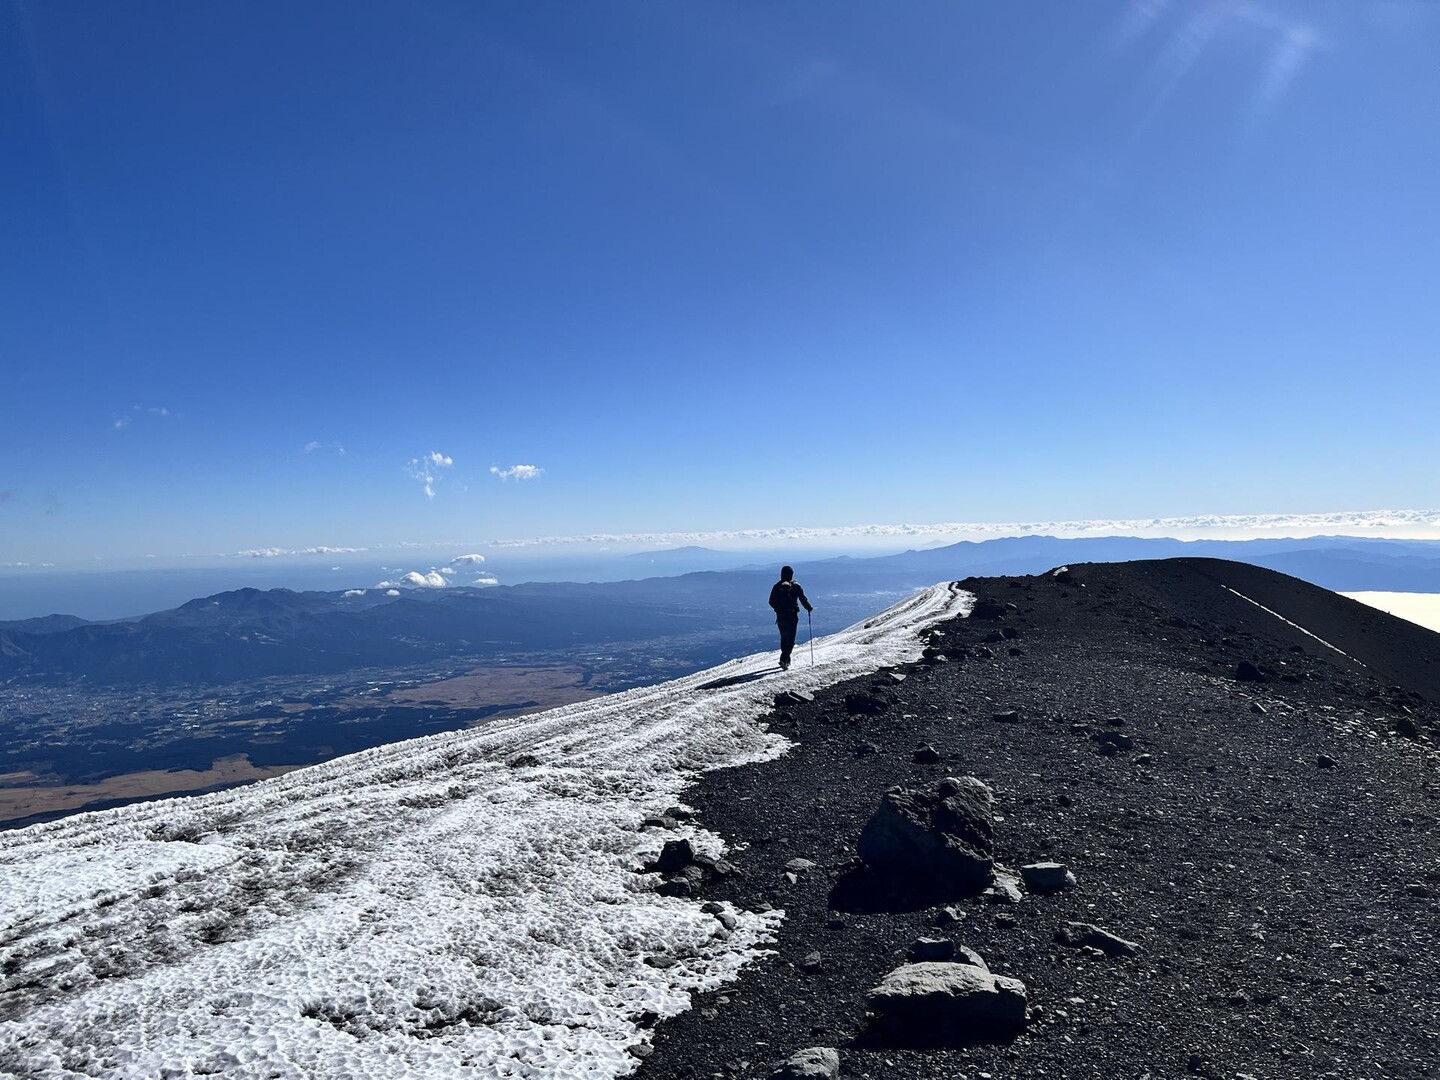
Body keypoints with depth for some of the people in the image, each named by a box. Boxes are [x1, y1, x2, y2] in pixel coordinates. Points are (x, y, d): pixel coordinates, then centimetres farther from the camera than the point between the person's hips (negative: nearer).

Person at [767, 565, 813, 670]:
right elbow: (803, 599, -4)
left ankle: (786, 659, 26)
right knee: (791, 639, 0)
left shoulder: (777, 586, 1)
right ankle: (783, 660, -16)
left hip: (780, 617, 3)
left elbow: (771, 602, 4)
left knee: (784, 638, 19)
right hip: (792, 616, -3)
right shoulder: (796, 586, -5)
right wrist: (809, 608, 14)